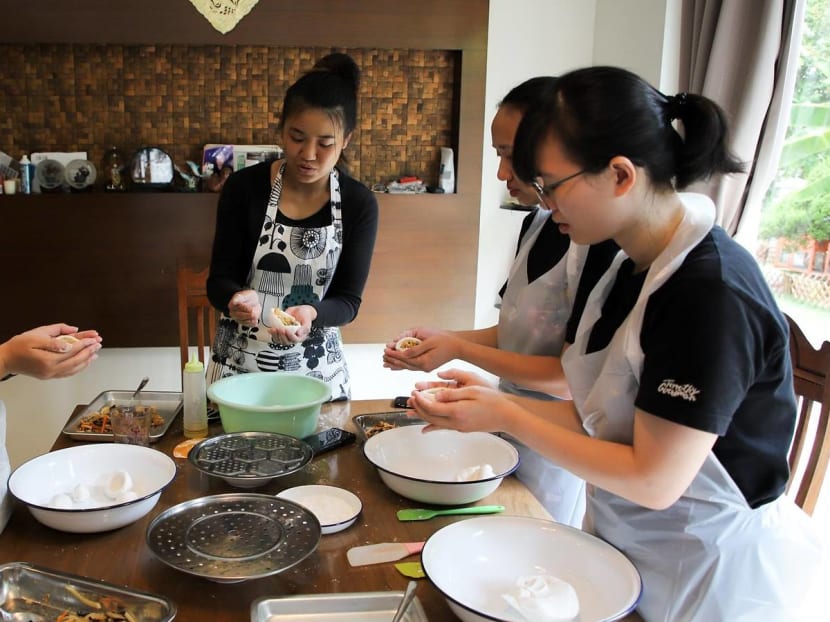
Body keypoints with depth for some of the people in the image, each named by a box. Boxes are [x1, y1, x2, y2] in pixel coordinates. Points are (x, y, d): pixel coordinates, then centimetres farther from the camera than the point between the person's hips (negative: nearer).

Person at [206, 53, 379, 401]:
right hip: (240, 362, 0)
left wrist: (310, 314, -29)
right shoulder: (243, 187, -10)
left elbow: (349, 300, -7)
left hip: (317, 366, 1)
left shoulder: (359, 204, -9)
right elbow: (219, 280, -7)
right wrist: (237, 297, -30)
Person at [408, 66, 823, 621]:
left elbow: (652, 480, -25)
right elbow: (603, 417, 3)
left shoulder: (712, 294, -28)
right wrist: (496, 402, -6)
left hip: (710, 575, -7)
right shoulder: (634, 269, 0)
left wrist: (507, 418, -20)